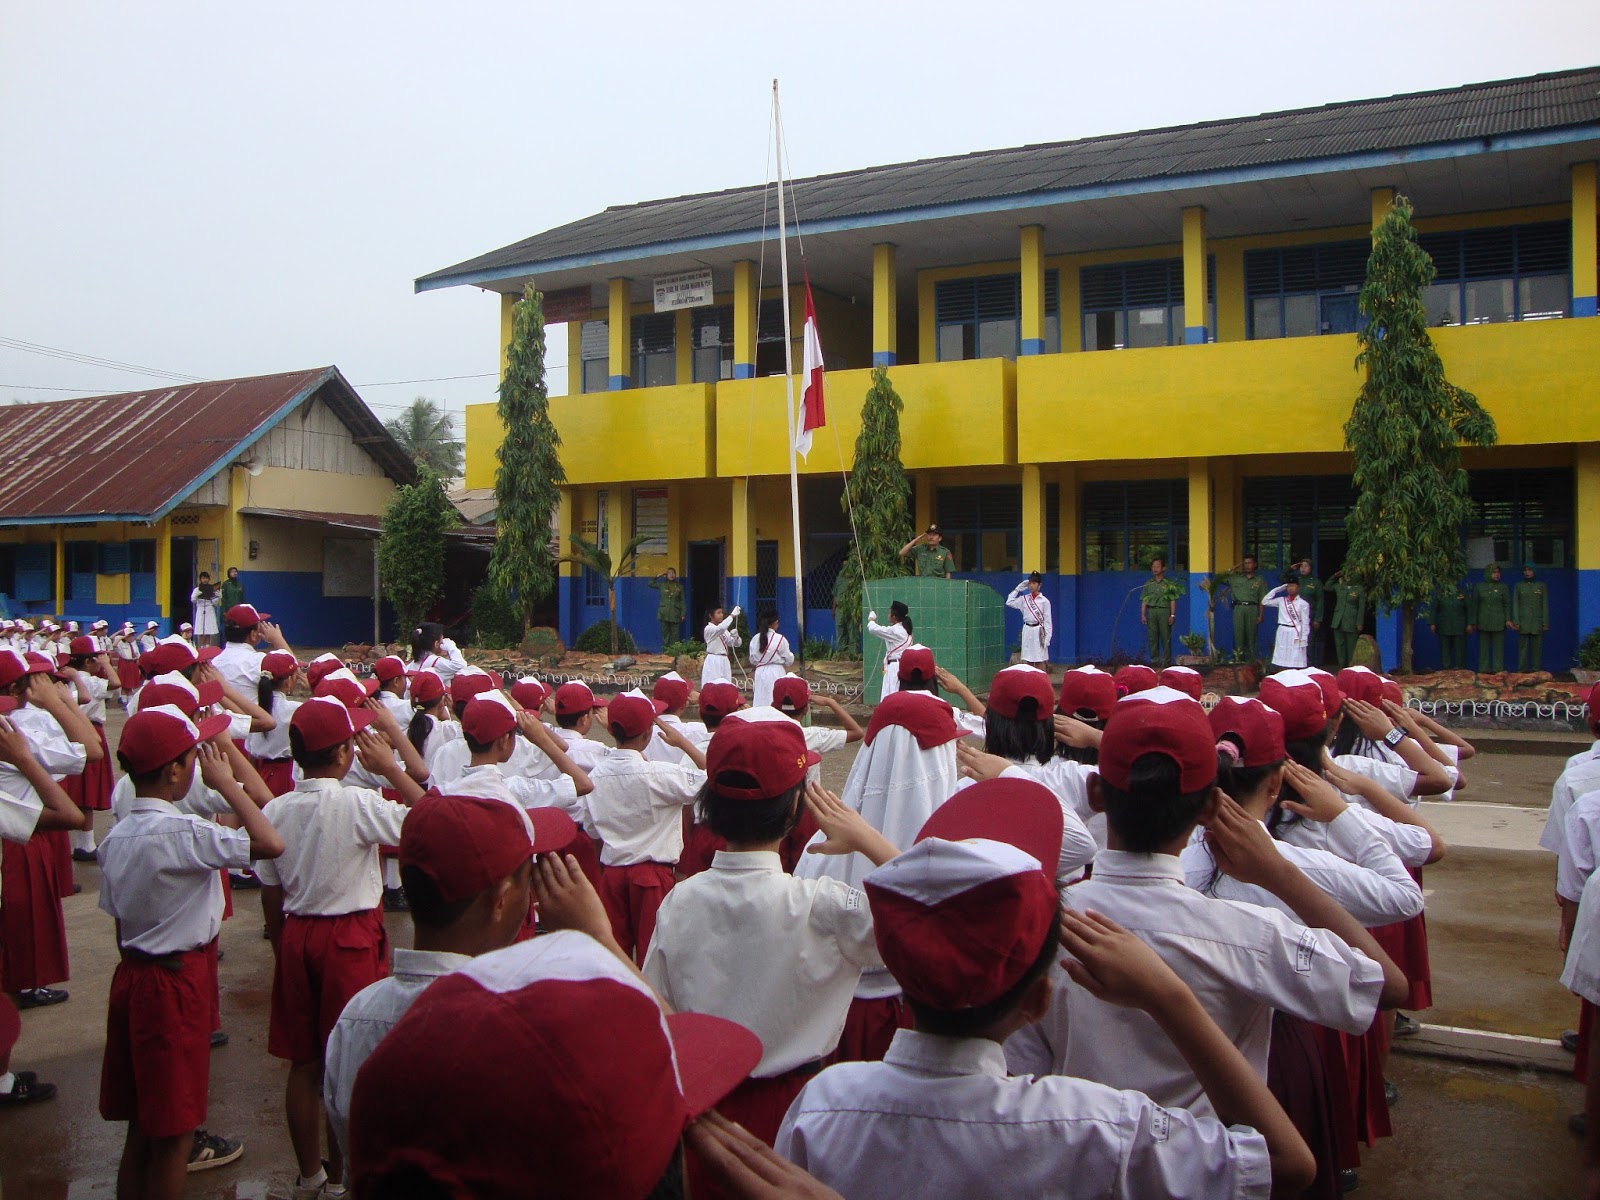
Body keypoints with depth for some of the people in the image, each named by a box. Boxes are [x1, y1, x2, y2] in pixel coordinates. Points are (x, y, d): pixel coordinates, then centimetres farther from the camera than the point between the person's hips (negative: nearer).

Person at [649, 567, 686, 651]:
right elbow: (649, 584, 8)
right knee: (665, 633, 1)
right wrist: (658, 576, 3)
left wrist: (683, 614, 0)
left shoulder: (679, 586, 5)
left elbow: (682, 601, 5)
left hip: (675, 614, -1)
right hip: (664, 614, 1)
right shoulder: (662, 585, 6)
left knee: (675, 634, -1)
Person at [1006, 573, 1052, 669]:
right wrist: (1018, 589, 5)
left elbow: (1047, 620, -5)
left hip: (1039, 632, -4)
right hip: (1027, 631, 4)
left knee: (1040, 662, -1)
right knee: (1028, 662, 6)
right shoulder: (1024, 599, 7)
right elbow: (1009, 602, 6)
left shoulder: (1044, 601, -5)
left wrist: (1047, 638, -10)